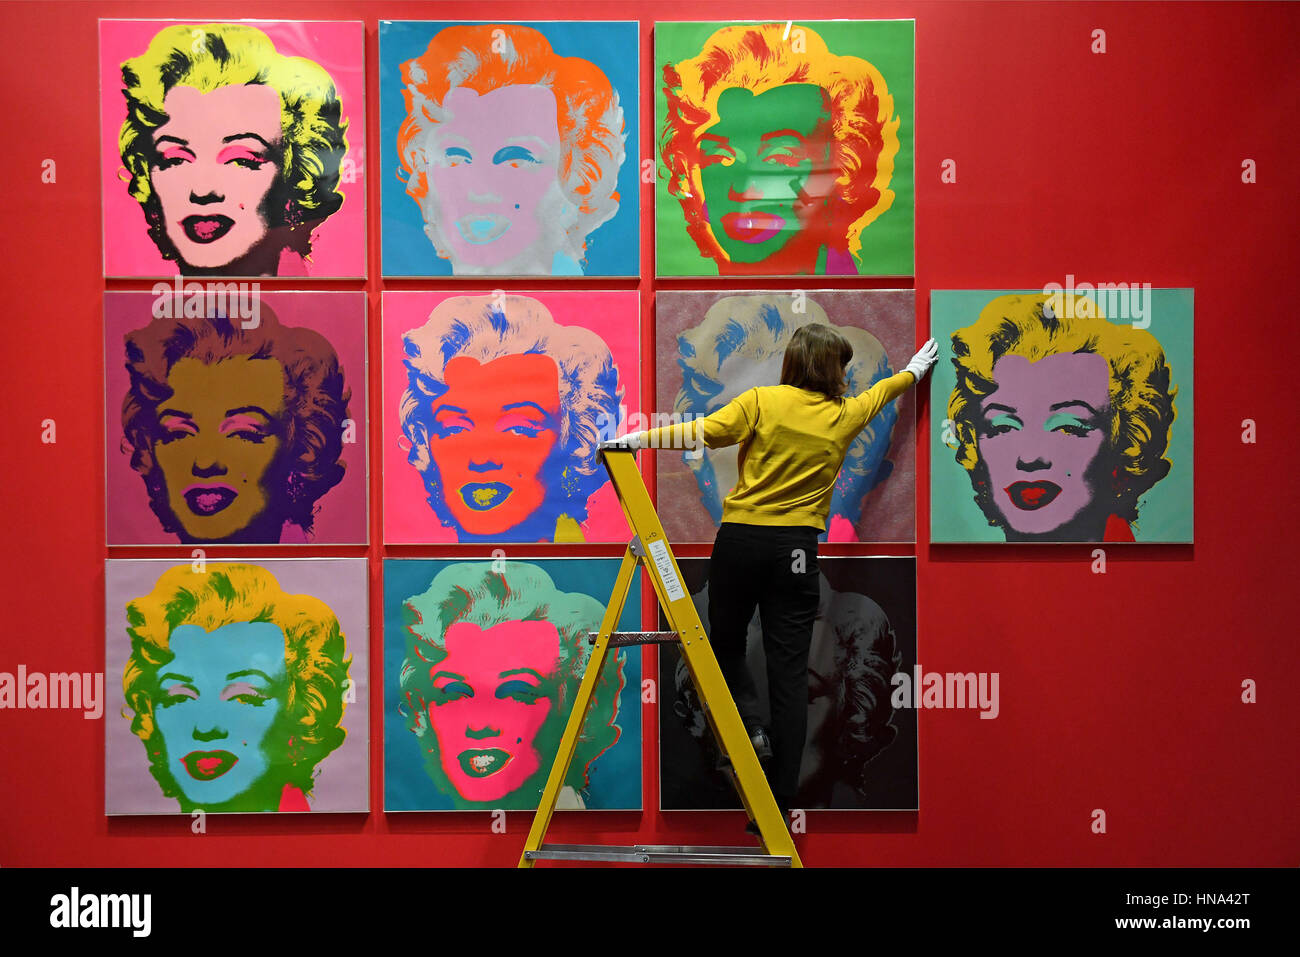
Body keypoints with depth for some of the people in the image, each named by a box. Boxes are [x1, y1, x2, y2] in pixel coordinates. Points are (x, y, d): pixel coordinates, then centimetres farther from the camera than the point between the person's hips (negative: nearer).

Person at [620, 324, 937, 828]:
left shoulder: (761, 401, -1)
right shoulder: (843, 416, 9)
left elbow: (703, 432, -12)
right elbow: (883, 390, 29)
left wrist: (640, 437, -7)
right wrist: (915, 368, 48)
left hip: (740, 539, -1)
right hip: (797, 547, 1)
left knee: (725, 643, 20)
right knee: (789, 670, 3)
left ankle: (750, 729, 0)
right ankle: (782, 798, 5)